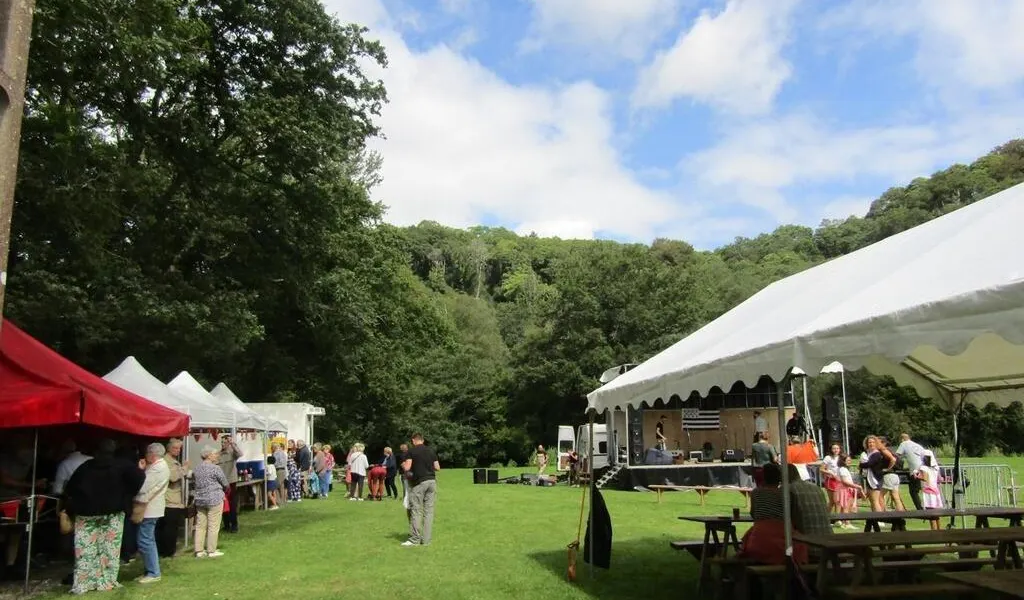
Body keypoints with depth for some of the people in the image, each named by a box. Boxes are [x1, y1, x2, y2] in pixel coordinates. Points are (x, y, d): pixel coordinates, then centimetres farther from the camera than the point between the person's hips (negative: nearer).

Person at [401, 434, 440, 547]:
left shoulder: (412, 451, -3)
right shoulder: (431, 450, 11)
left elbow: (406, 468, -10)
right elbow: (437, 467, 10)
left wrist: (403, 465, 12)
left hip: (419, 483, -4)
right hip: (432, 481, 4)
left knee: (416, 511, 1)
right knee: (429, 511, 5)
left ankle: (415, 539, 2)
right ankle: (426, 540, 7)